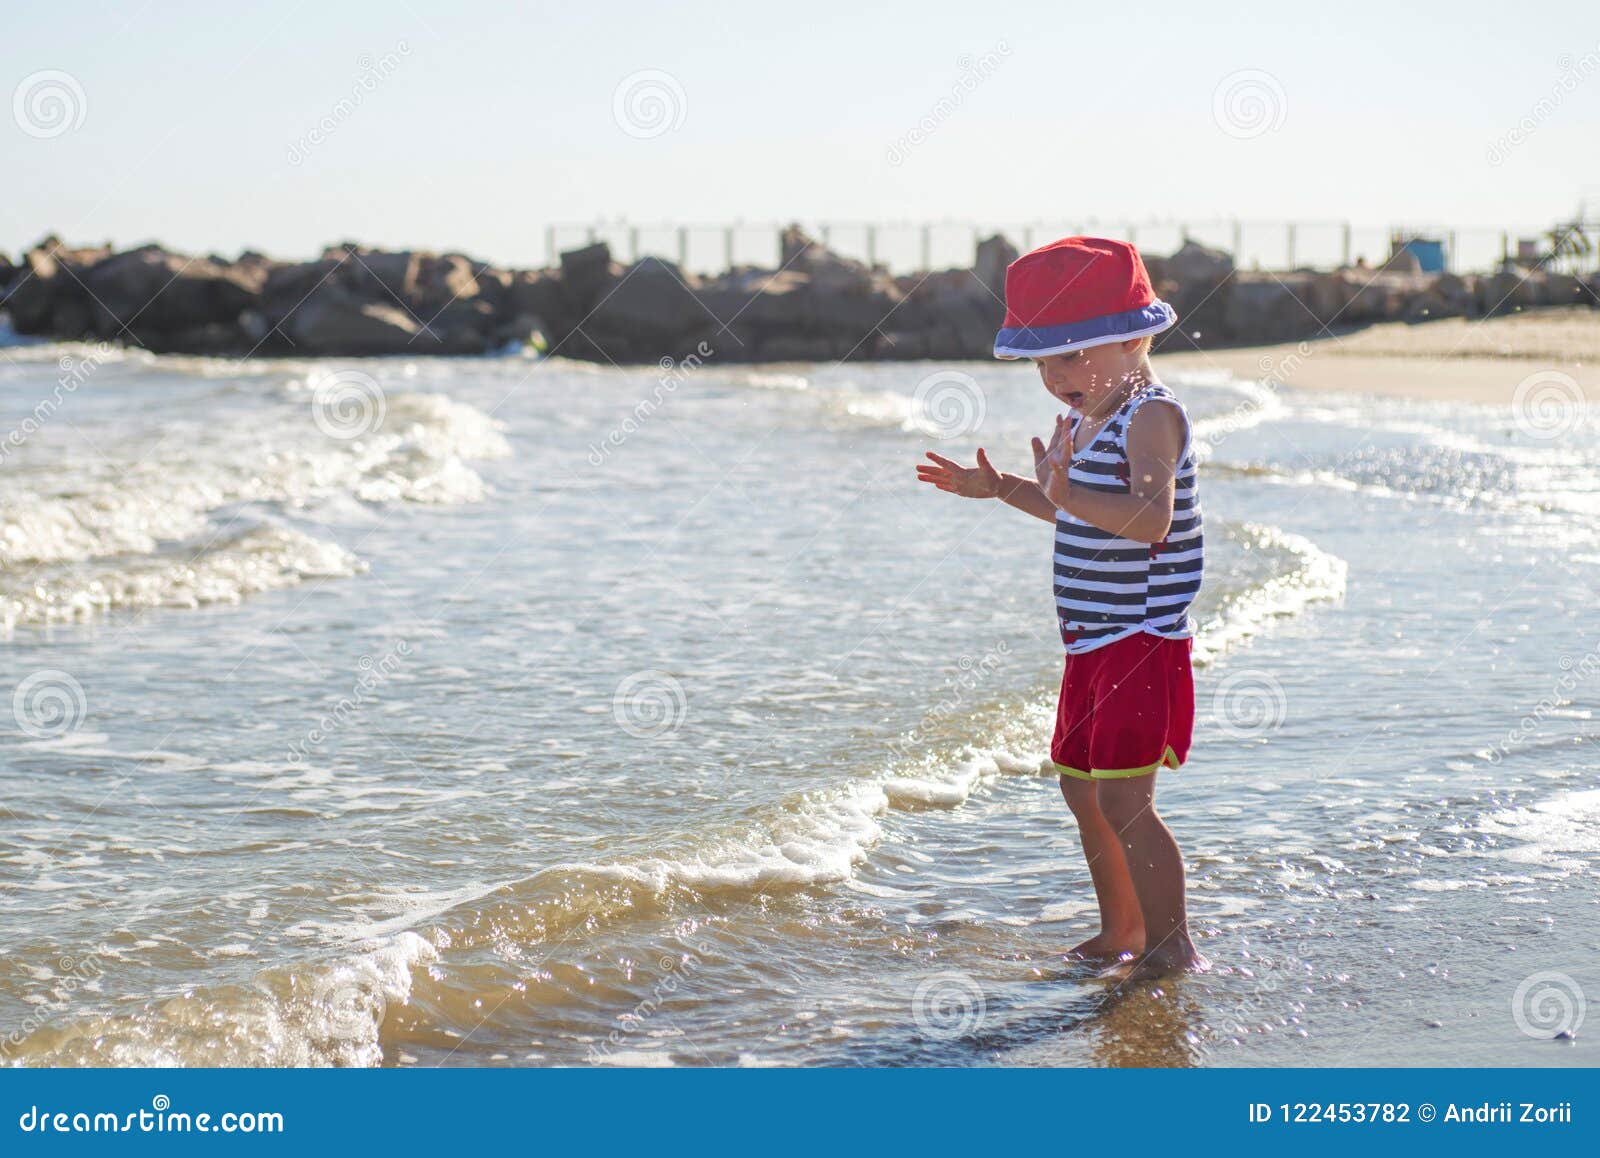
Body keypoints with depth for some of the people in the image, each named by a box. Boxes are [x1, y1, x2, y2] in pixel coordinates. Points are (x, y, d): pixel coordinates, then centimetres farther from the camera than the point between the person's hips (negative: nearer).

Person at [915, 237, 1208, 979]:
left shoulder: (1151, 415, -16)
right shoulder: (1086, 419, 14)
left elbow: (1150, 518, -32)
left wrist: (1066, 490, -41)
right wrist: (1001, 489, 22)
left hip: (1143, 641, -10)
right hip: (1094, 643, 10)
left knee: (1124, 799, -14)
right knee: (1081, 788, 17)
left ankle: (1171, 946, -6)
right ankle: (1122, 931, 31)